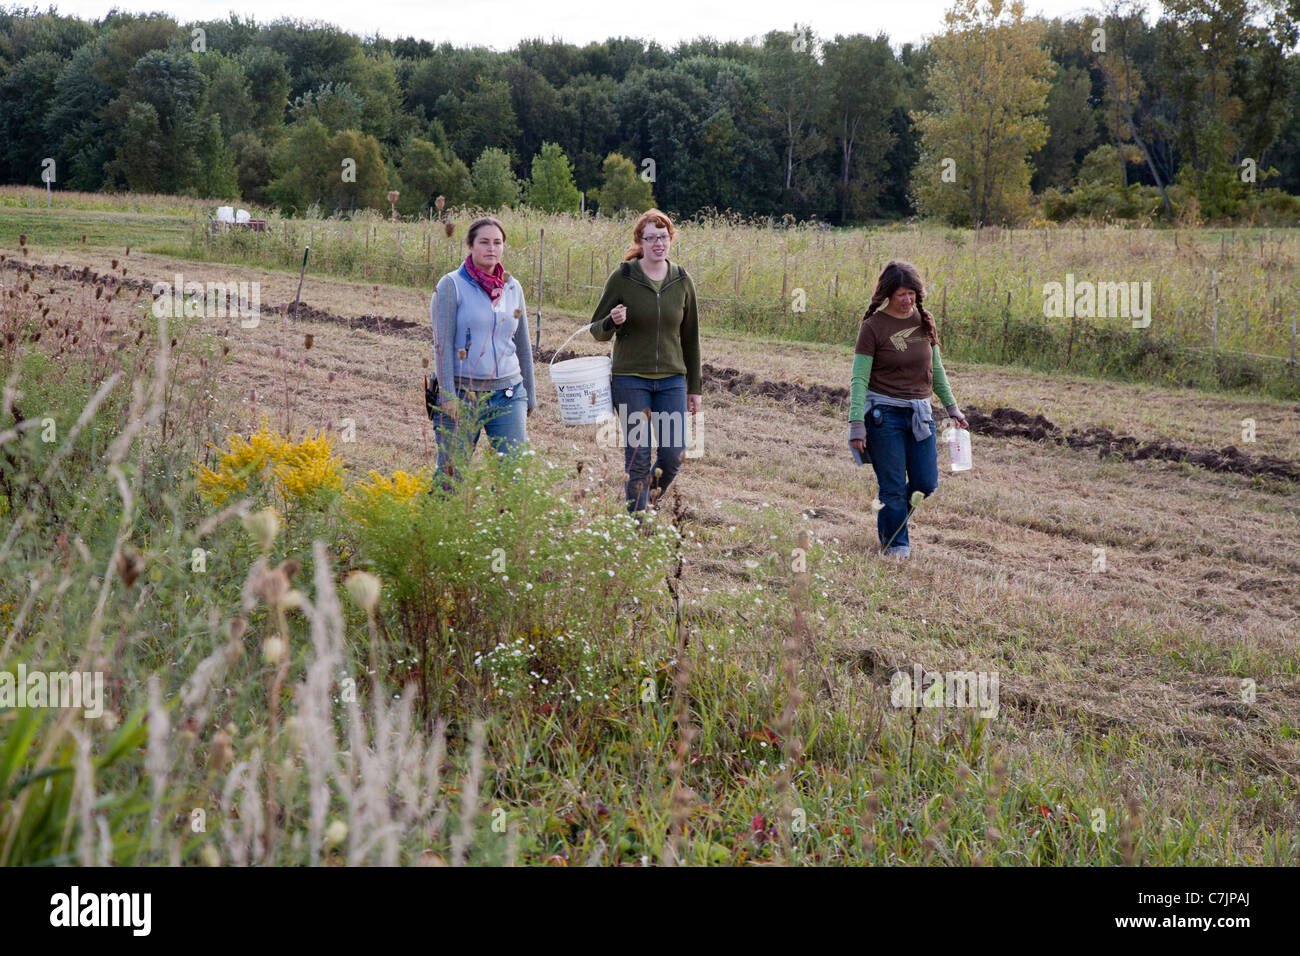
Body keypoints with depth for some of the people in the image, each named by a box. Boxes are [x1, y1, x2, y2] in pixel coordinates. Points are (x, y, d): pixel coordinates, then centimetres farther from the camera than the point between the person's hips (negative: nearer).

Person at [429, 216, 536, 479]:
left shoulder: (513, 287, 11)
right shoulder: (451, 285, -3)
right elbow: (442, 344, -7)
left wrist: (530, 395, 20)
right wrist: (448, 396, -14)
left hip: (508, 394, 4)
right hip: (462, 395, -3)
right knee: (450, 473, 0)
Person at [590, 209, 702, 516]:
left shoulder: (682, 281, 4)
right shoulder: (622, 278, -5)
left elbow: (690, 338, 11)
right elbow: (596, 330, 3)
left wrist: (694, 388, 12)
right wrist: (612, 322, -21)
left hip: (672, 380, 3)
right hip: (630, 380, -3)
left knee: (673, 457, 1)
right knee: (638, 458, -3)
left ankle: (649, 500, 29)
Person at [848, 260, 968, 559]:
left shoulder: (925, 321, 7)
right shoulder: (873, 326, -8)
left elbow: (936, 369, 19)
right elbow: (859, 379, -9)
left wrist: (951, 406, 19)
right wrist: (856, 424, -15)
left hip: (920, 413, 5)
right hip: (884, 413, -5)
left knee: (926, 485, 5)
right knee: (893, 487, -1)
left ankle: (887, 521, 31)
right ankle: (895, 545, 16)